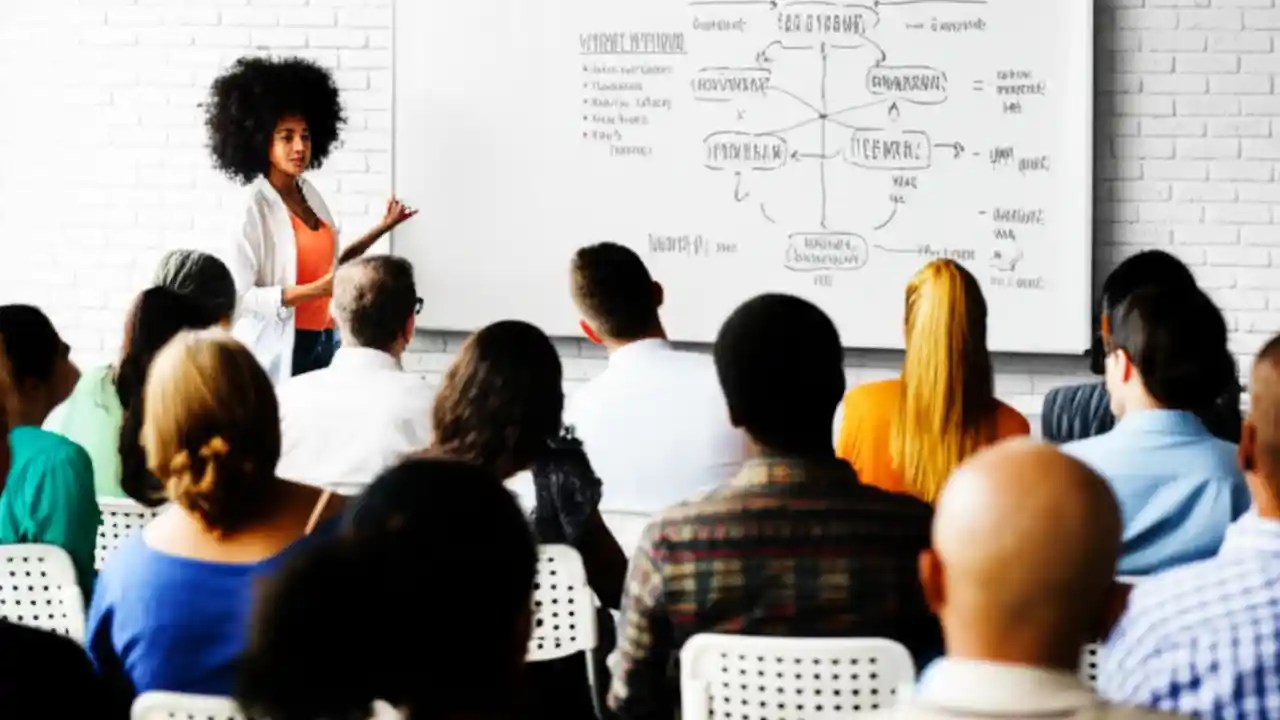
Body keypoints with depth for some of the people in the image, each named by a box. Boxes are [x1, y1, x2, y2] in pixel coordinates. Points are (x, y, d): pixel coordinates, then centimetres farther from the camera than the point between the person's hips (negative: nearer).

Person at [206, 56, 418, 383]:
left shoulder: (309, 194, 9)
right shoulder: (253, 207, -13)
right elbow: (240, 296, -17)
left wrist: (382, 229, 17)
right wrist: (318, 289, -23)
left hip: (323, 345, 7)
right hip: (277, 353, -7)